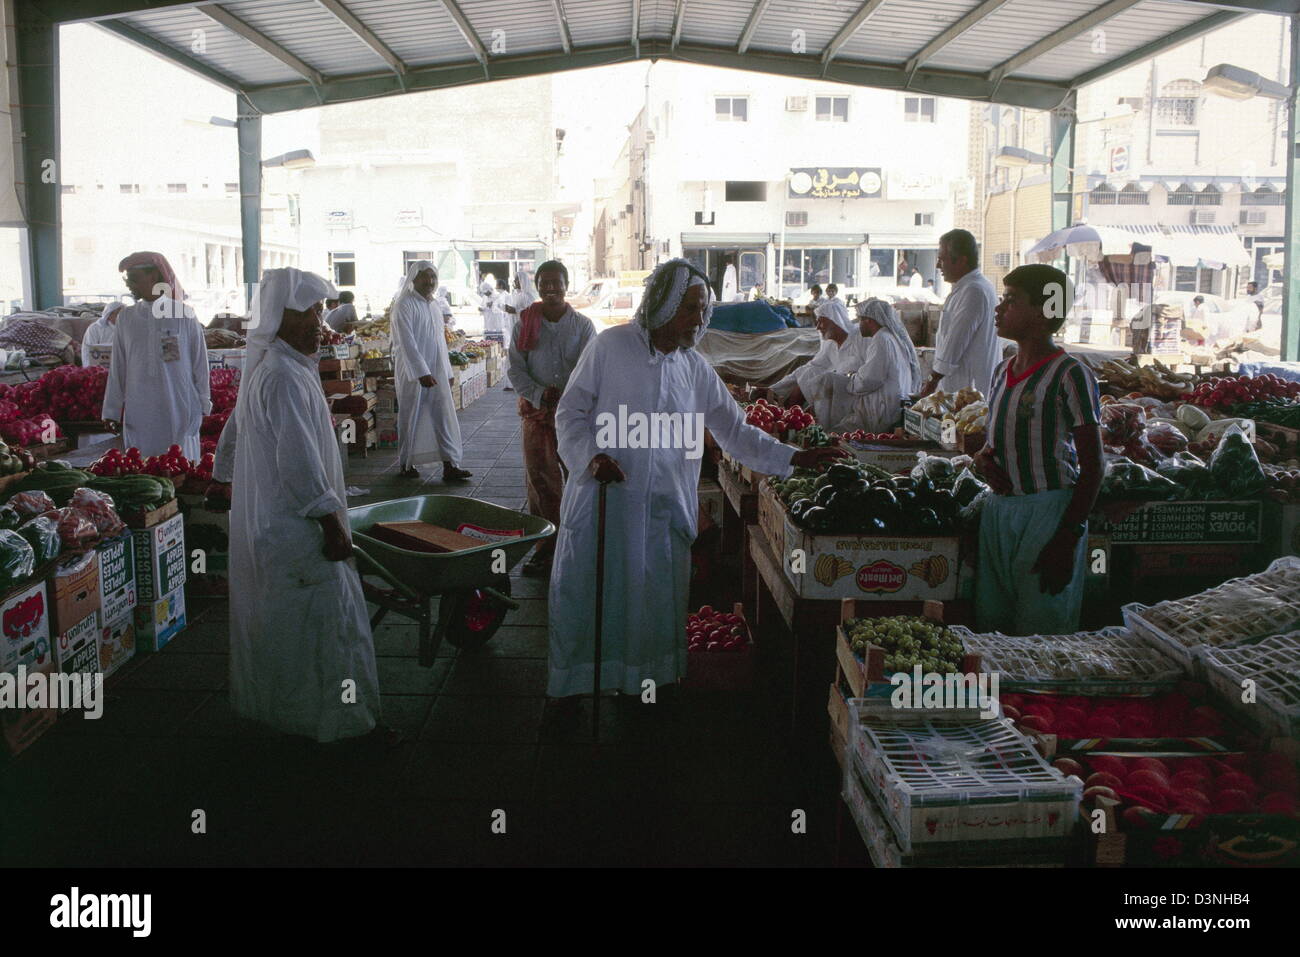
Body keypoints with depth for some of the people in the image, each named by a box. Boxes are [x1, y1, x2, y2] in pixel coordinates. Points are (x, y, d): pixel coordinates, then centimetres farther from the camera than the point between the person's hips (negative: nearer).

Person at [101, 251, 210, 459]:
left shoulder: (184, 315, -2)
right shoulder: (126, 317, 7)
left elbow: (199, 362, 3)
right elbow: (118, 367, 10)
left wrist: (202, 404, 4)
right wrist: (112, 410, 9)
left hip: (180, 409, -2)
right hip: (139, 411, 3)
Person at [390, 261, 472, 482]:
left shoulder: (433, 305, 14)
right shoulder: (404, 305, -9)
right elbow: (407, 342, -17)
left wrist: (448, 372, 18)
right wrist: (422, 372, -22)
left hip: (436, 372, 7)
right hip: (413, 372, -6)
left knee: (445, 416, 0)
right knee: (411, 418, 4)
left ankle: (450, 466, 0)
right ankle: (406, 464, 17)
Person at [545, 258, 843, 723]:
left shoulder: (695, 369, 7)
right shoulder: (611, 346, -5)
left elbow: (736, 431, 10)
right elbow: (570, 412, -2)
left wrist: (793, 457, 1)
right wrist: (591, 455, -18)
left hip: (664, 509, 3)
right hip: (603, 499, -3)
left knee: (655, 596, 8)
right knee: (584, 592, 5)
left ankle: (641, 679, 27)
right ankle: (568, 684, 22)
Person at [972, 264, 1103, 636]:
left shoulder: (1069, 375, -12)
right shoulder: (1002, 372, 11)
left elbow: (1092, 466, -12)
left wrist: (1069, 537, -17)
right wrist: (983, 458, 0)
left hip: (1049, 511, -7)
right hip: (999, 508, 7)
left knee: (1042, 630, 2)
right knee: (991, 622, 13)